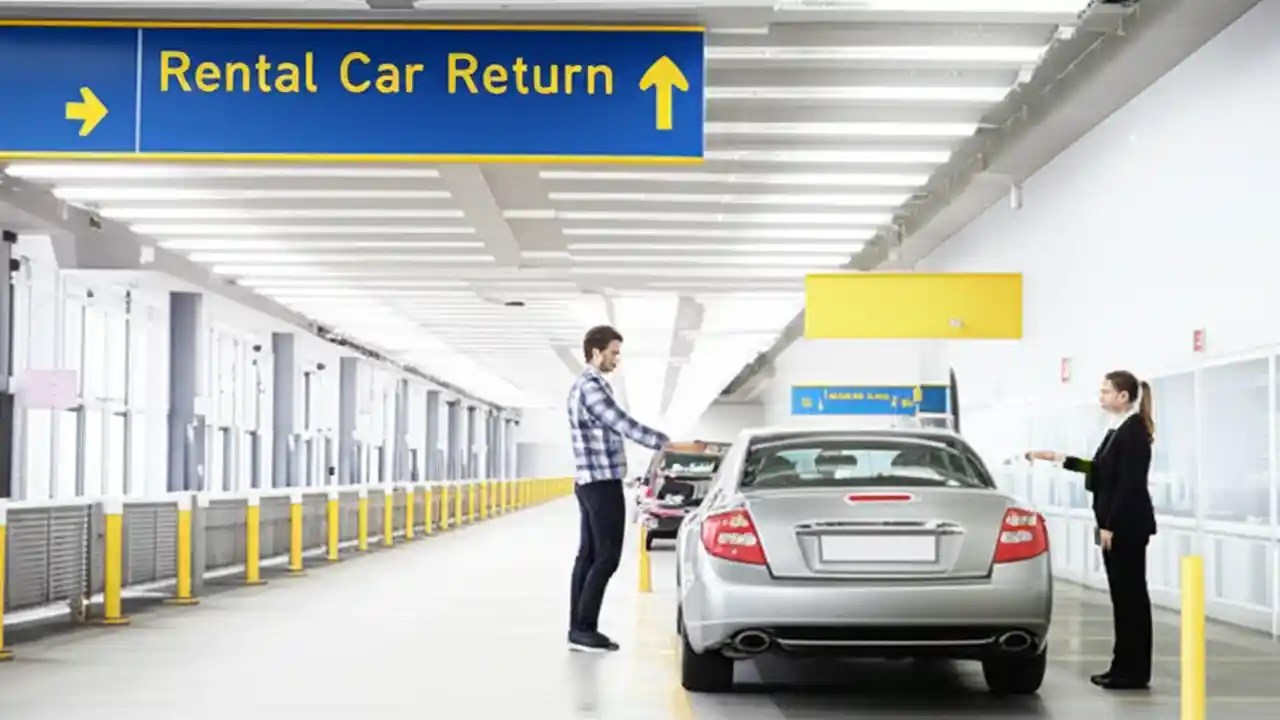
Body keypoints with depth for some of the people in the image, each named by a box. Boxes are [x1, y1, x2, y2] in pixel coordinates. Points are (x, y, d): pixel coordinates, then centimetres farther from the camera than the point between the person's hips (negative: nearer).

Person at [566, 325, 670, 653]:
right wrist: (665, 443, -21)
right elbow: (623, 425, -22)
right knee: (606, 557, -7)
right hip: (602, 483, -10)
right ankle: (584, 629, -6)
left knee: (589, 555, 10)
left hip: (590, 482, 10)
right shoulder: (591, 386, -16)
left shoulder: (586, 385, 17)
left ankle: (578, 629, 12)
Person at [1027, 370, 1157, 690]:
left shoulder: (1134, 431, -15)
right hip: (1116, 525, 10)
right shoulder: (1118, 430, 13)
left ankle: (1133, 671, 1)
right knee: (1123, 595, 11)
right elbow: (1101, 470, 21)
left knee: (1131, 595, -4)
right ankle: (1124, 667, 17)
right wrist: (1059, 459, 20)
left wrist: (1110, 525, -19)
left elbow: (1129, 483, -19)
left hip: (1127, 526, -10)